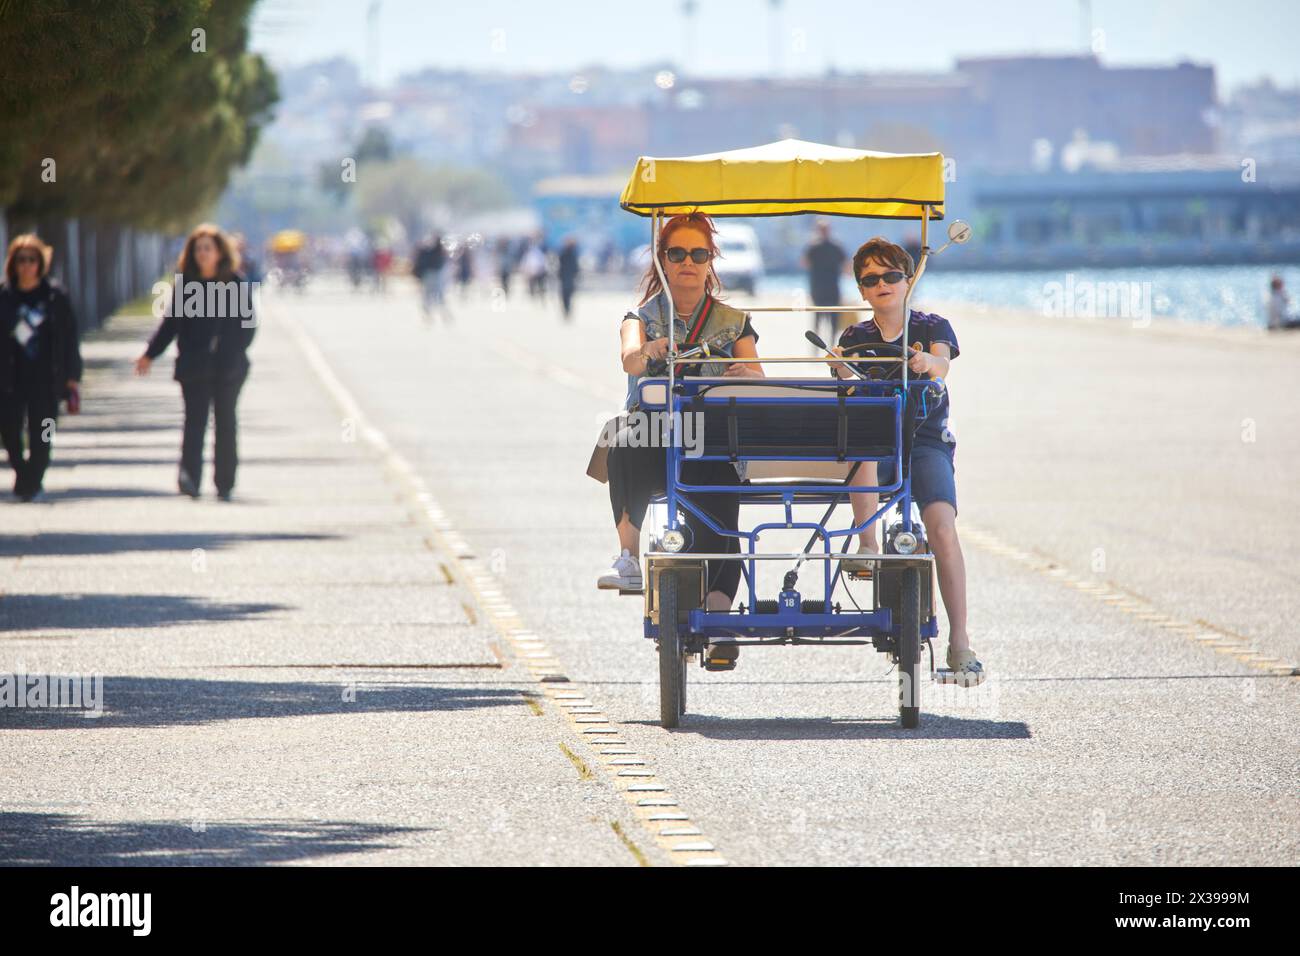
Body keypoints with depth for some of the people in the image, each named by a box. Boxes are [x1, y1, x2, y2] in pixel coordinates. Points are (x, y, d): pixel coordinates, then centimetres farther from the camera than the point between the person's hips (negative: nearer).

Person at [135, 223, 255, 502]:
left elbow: (248, 322, 4)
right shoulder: (186, 283, 4)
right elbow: (170, 321, 9)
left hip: (228, 366, 0)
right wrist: (150, 354, 4)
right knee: (195, 419, -10)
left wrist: (235, 352, -7)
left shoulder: (236, 283, 1)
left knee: (225, 421, 6)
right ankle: (189, 476, -20)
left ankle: (225, 483, 13)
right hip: (194, 366, 0)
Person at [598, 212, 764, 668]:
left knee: (715, 522, -26)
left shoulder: (733, 322, 16)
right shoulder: (642, 317, 12)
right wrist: (648, 352, -35)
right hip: (654, 433, 0)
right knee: (626, 447, -37)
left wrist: (747, 374, -22)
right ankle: (631, 554, -35)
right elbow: (629, 359, -11)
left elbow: (759, 381, 3)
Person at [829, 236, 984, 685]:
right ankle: (867, 545, -37)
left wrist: (927, 364, -44)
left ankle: (959, 643, -26)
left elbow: (941, 366, -20)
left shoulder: (933, 328, 4)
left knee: (942, 529, -24)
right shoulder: (855, 338, 10)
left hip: (926, 441, -1)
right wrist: (843, 369, -29)